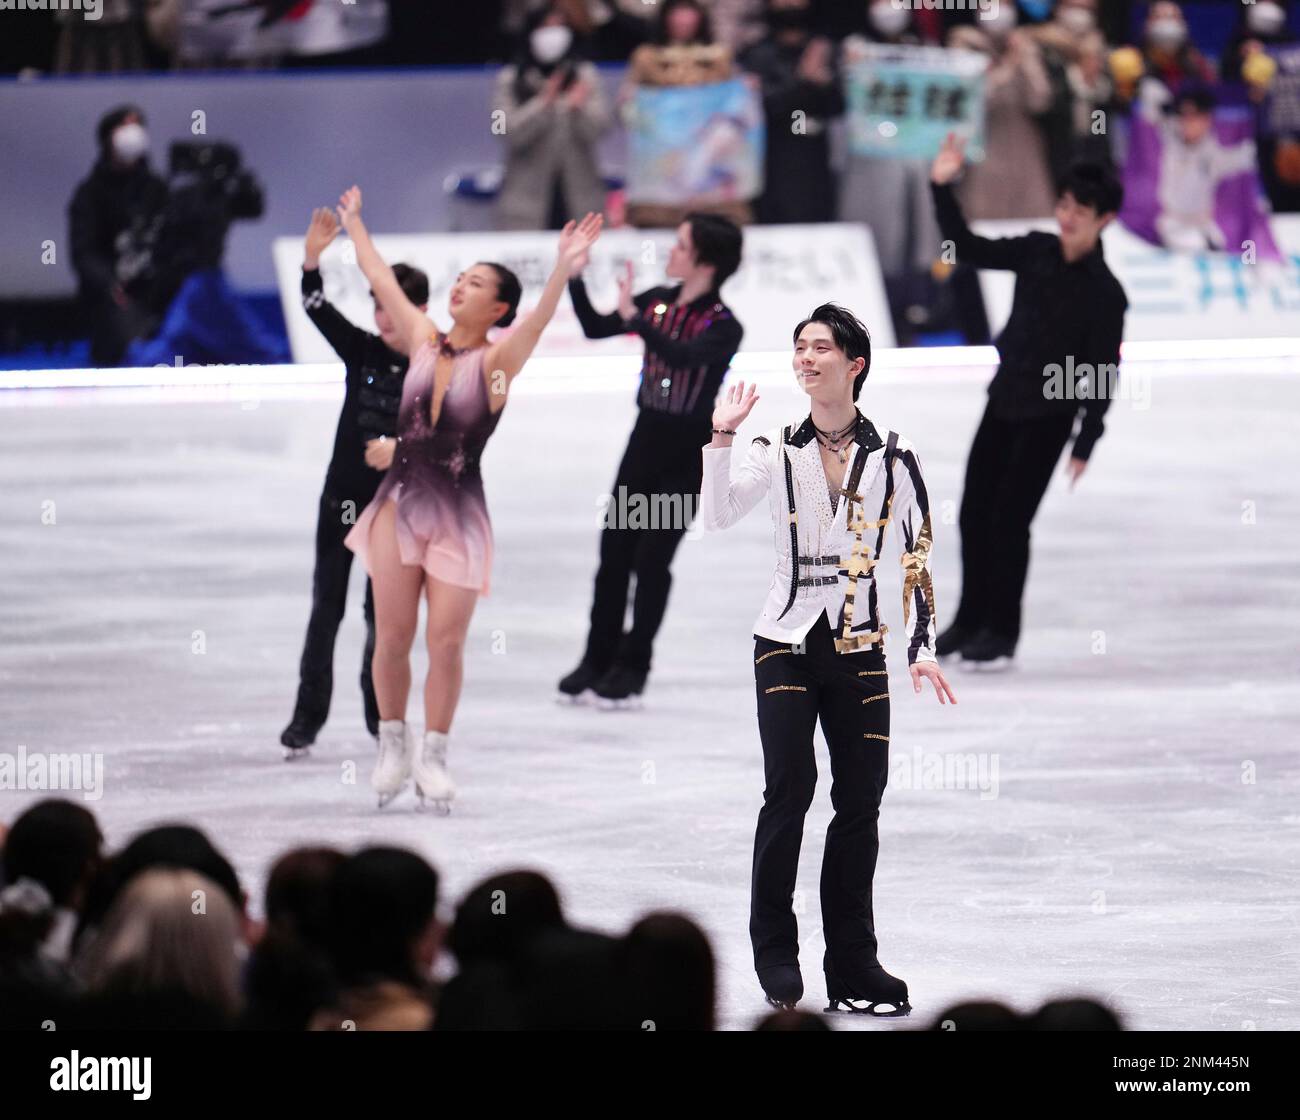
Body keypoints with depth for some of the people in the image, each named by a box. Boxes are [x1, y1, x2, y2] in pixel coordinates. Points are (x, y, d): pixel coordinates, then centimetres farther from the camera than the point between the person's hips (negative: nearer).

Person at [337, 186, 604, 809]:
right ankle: (392, 747, 18)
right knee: (392, 636, 3)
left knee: (446, 642, -3)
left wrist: (563, 270, -40)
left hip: (458, 514, -3)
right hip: (400, 502, 3)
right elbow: (381, 279, 17)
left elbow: (537, 320, -24)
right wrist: (353, 224, 27)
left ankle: (432, 758, 9)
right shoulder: (423, 341, 6)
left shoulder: (495, 361, -5)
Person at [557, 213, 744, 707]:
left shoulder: (723, 327, -18)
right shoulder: (658, 301, 0)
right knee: (614, 551, 7)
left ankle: (631, 667, 9)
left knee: (652, 558, -4)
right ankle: (598, 660, 17)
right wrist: (575, 278, -9)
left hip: (688, 453, -6)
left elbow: (681, 356, -35)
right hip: (647, 438, 6)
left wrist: (634, 318, -43)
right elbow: (596, 329, 3)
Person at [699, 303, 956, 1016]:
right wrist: (722, 436, -21)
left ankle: (852, 969, 10)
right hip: (788, 643, -1)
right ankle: (776, 957, -3)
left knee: (860, 803, 3)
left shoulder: (892, 458, 2)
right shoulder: (776, 452, 1)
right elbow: (717, 516, -13)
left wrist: (923, 649, 2)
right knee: (789, 791, -14)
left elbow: (917, 554, 7)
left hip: (859, 649, 1)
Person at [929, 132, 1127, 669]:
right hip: (1004, 399, 6)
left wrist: (1086, 443, -14)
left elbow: (1103, 373, -14)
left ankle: (1001, 634, 7)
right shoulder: (1036, 252, -1)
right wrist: (942, 188, -4)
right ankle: (971, 620, 28)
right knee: (974, 513, 12)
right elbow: (970, 249, 5)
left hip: (1049, 416, -6)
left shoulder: (1105, 294, -16)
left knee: (1009, 520, -6)